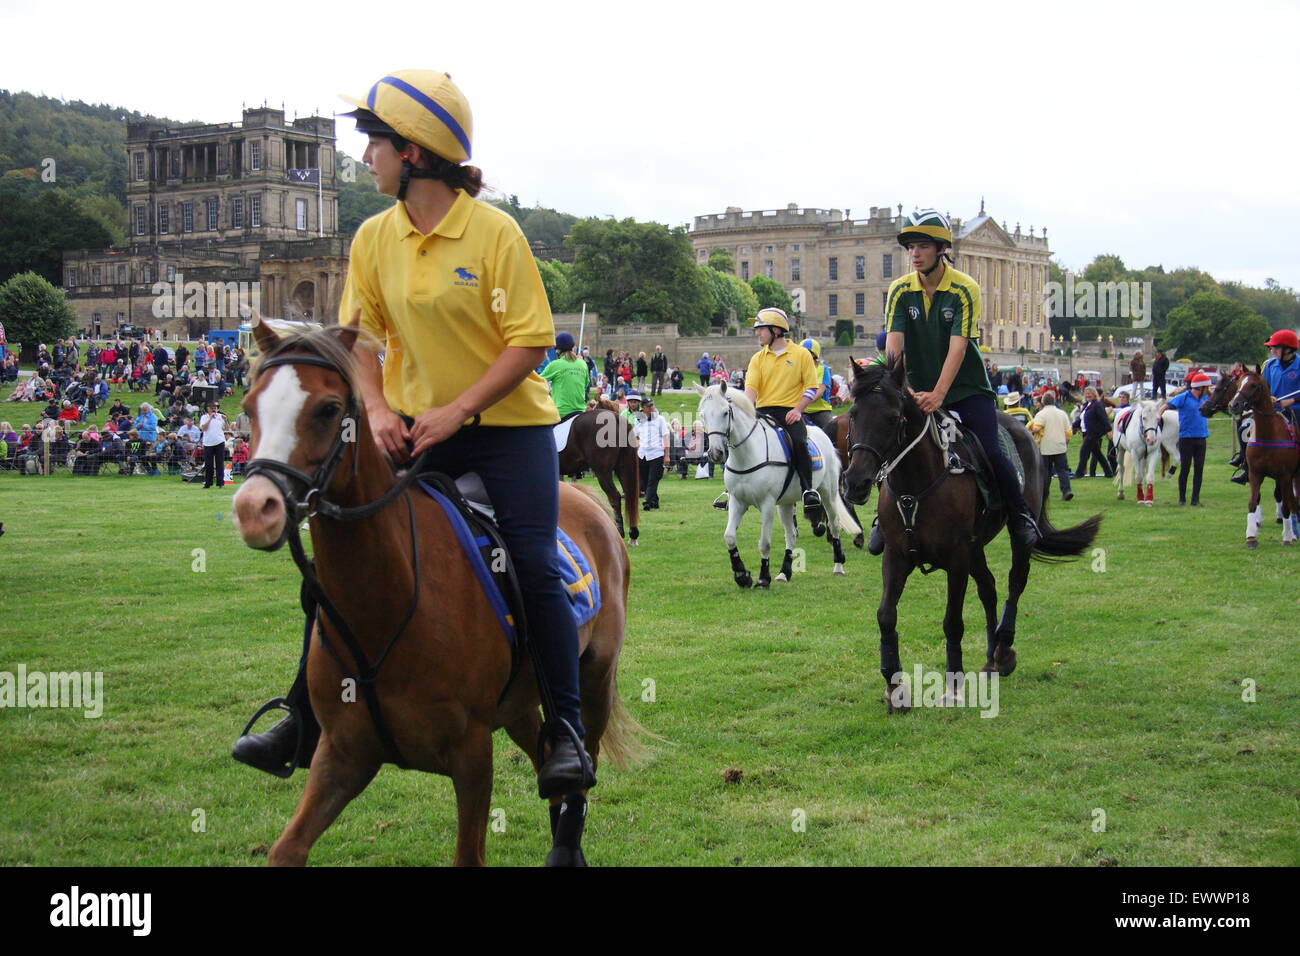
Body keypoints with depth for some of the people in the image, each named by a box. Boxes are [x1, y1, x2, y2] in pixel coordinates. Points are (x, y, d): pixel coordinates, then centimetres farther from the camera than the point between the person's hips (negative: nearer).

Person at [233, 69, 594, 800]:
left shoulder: (495, 232, -13)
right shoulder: (375, 238, 1)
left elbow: (529, 341, -14)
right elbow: (360, 336, 7)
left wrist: (456, 412, -21)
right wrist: (378, 410, -11)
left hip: (509, 424, -4)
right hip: (413, 427, 4)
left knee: (536, 569, -10)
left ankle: (567, 732, 4)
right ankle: (305, 717, 11)